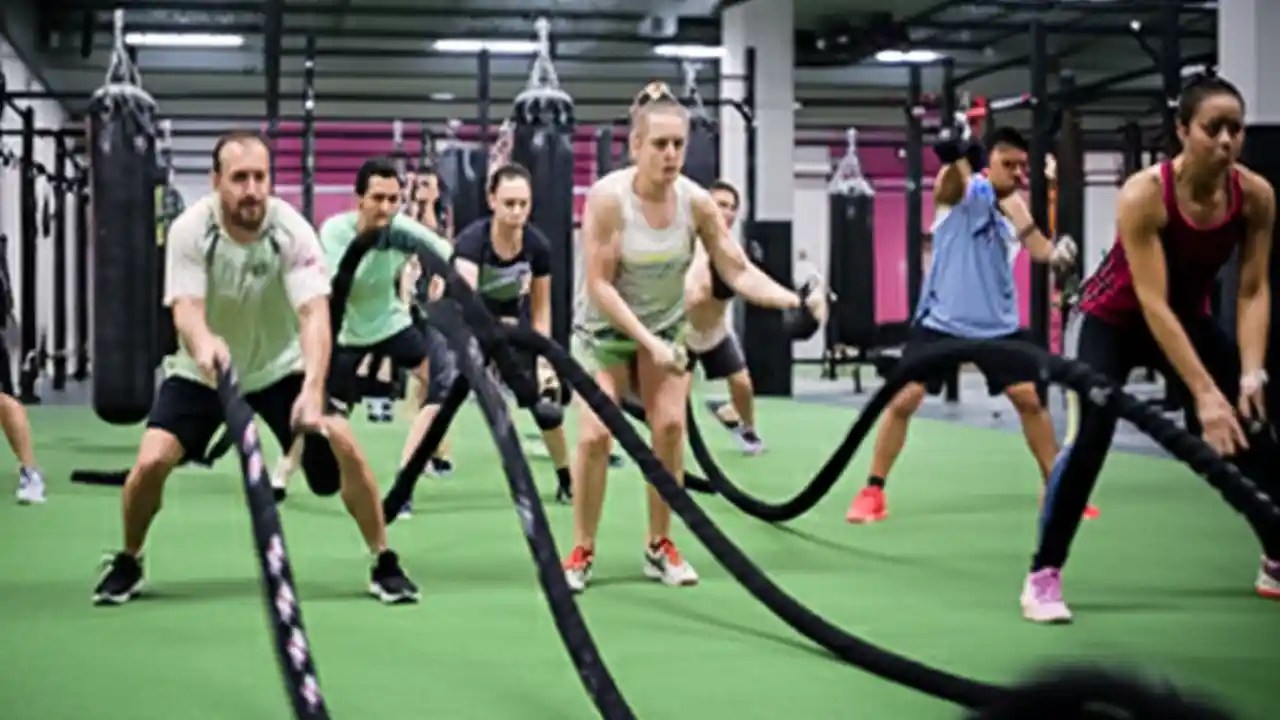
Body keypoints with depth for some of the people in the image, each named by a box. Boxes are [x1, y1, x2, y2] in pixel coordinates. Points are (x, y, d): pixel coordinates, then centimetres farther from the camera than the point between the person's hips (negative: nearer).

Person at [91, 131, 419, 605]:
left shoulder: (292, 231, -23)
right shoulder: (190, 230, -22)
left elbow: (314, 313, -33)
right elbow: (186, 307, -33)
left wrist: (313, 389, -50)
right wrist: (204, 345, -58)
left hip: (281, 366, 0)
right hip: (202, 370, 0)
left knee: (344, 446, -18)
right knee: (152, 461, -17)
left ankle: (385, 563, 0)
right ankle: (128, 562, 11)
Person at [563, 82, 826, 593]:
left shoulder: (696, 201, -16)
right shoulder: (607, 197, -25)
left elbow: (738, 272, -13)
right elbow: (600, 285, -23)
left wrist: (795, 300, -28)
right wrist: (647, 341, -29)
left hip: (665, 327, 3)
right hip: (605, 329, -3)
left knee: (670, 426, -11)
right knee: (595, 434, -13)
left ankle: (659, 547, 5)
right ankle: (582, 552, 3)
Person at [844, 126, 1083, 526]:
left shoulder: (1017, 207, 6)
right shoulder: (963, 191, -5)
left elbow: (1040, 249, -8)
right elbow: (950, 176, -29)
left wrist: (1058, 254, -32)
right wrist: (955, 153, -52)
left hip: (998, 325, 4)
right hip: (941, 321, -4)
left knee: (1030, 398, 0)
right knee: (904, 400, -9)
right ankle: (872, 492, 3)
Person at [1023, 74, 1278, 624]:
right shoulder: (1144, 194, -32)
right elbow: (1152, 303, -36)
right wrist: (1204, 394, -41)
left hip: (1190, 319, 5)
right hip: (1115, 319, -5)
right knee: (1090, 434, -22)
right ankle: (1043, 575, -13)